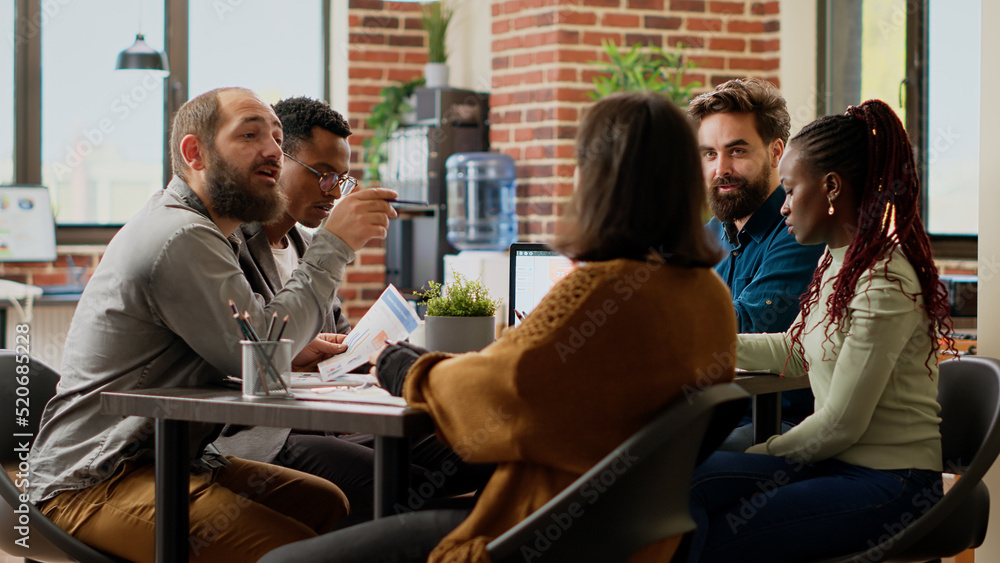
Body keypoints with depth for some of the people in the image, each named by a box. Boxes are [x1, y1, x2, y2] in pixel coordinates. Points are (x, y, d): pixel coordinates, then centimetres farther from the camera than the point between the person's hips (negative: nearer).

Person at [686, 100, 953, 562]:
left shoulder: (884, 285, -20)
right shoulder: (837, 262, 9)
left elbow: (840, 426, -18)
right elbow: (792, 351, 25)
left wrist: (760, 453, -4)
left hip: (888, 485, -8)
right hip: (834, 462, 8)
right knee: (687, 482, -14)